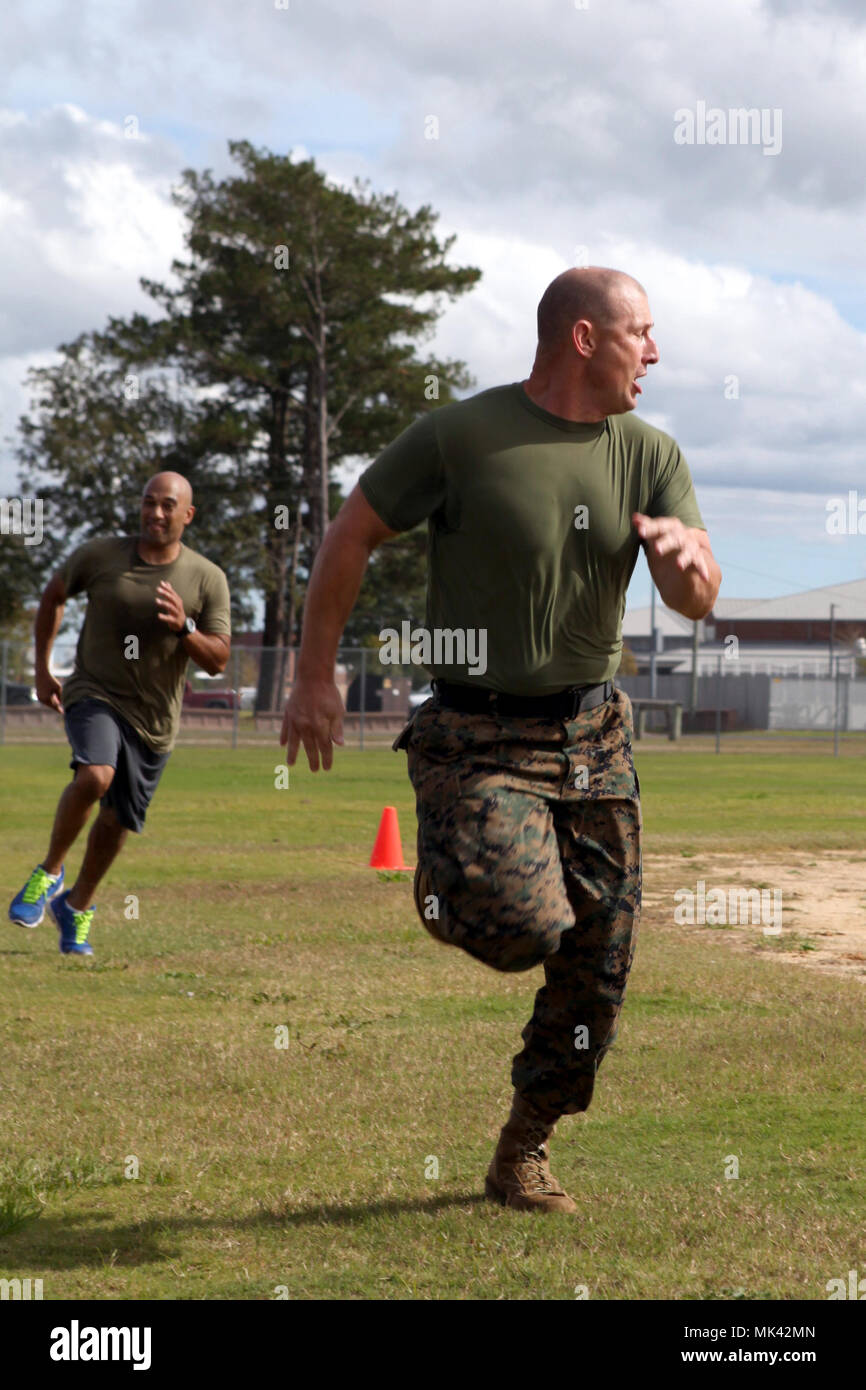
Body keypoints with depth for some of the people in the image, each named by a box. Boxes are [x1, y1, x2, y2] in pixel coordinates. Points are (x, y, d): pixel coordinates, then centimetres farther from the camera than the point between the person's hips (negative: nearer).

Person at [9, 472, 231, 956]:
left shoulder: (208, 579, -5)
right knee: (95, 775, -31)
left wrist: (184, 628, -24)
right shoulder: (99, 556, -5)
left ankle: (78, 907, 34)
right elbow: (54, 596, 13)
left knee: (118, 821, 8)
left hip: (156, 717, 2)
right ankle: (49, 873, -9)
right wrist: (43, 669, 11)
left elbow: (218, 662, -4)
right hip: (95, 694, -2)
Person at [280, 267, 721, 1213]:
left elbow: (697, 601, -2)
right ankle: (447, 890, 12)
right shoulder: (459, 436, -10)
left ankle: (522, 1156, 24)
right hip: (479, 735, -5)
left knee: (597, 971, 5)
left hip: (594, 735, 5)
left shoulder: (649, 457, 4)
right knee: (524, 924, -25)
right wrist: (315, 675, -2)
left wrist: (686, 558, -26)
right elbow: (352, 536, -1)